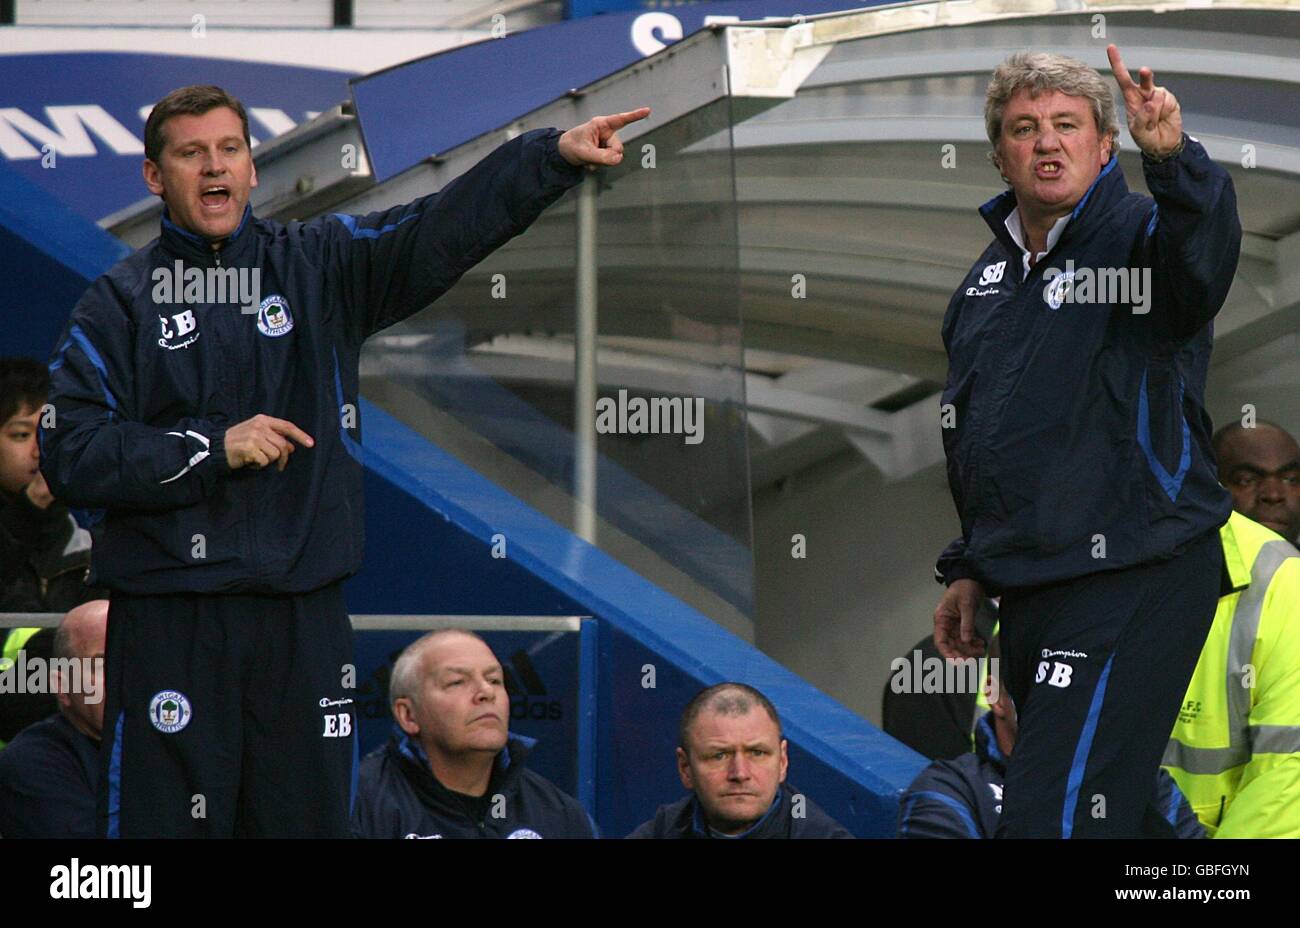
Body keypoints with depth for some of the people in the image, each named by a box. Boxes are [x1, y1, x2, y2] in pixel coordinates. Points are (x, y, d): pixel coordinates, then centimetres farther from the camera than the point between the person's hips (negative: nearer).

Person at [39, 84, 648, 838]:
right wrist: (214, 446, -12)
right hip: (169, 625, -2)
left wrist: (557, 154, -16)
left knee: (310, 816, 5)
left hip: (305, 617, 2)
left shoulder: (321, 267, 10)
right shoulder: (119, 303, 5)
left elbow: (448, 226, -3)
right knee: (164, 823, -4)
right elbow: (71, 455, -5)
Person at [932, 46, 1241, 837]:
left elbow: (1205, 258, -32)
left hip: (1134, 584, -8)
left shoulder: (1139, 238, -6)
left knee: (1059, 817, -17)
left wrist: (1173, 157, -50)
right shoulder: (992, 273, 18)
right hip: (1031, 594, 8)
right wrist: (969, 570, 23)